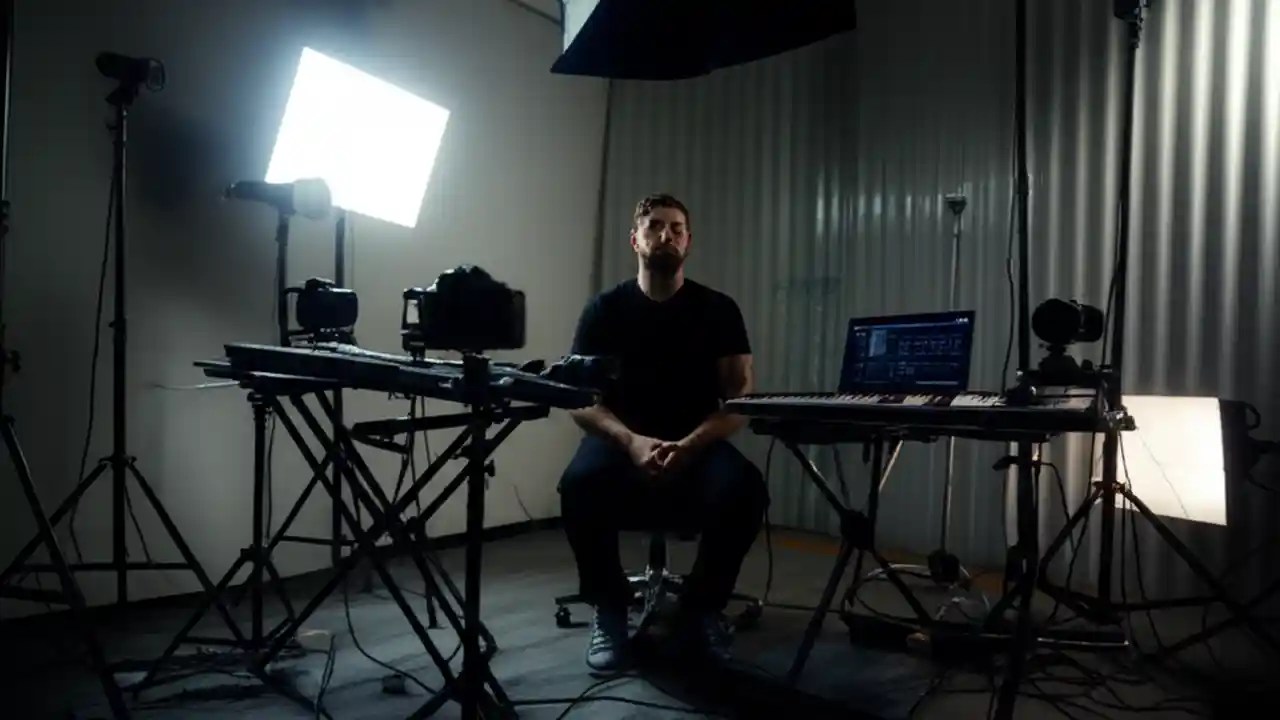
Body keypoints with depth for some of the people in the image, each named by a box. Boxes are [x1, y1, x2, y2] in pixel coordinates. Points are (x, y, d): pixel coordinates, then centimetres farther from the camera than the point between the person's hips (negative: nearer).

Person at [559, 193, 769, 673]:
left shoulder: (719, 310, 2)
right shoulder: (605, 309, 1)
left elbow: (741, 399, -5)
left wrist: (689, 445, -23)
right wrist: (631, 442, -26)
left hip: (698, 444, 1)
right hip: (621, 440, 0)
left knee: (744, 489, -31)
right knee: (580, 484, -34)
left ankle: (702, 608, -3)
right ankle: (609, 610, -7)